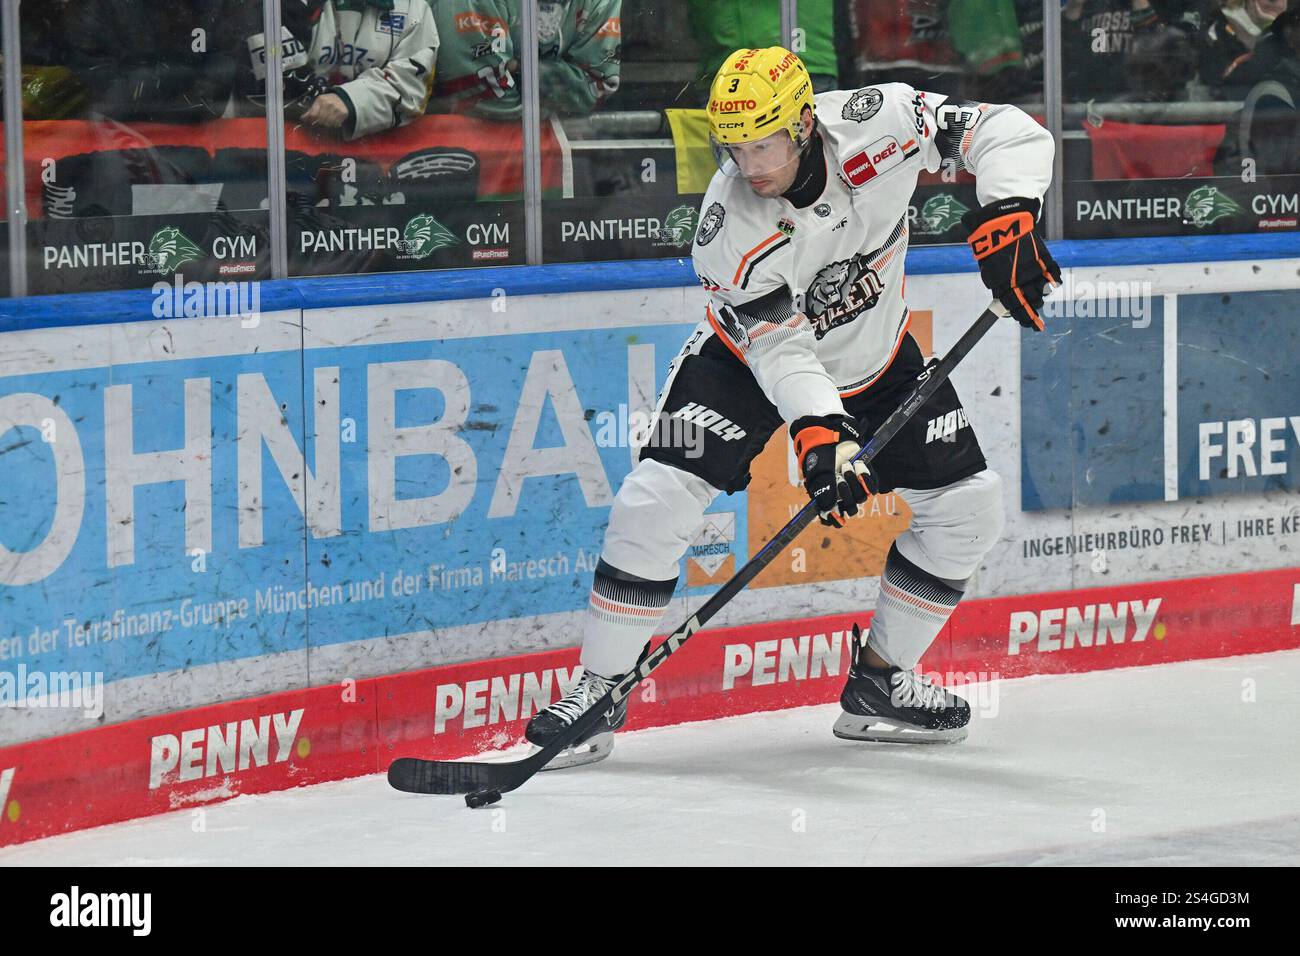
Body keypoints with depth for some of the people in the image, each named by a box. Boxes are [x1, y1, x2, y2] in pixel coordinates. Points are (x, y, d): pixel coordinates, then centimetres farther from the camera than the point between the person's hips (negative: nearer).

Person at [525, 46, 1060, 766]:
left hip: (875, 358, 3)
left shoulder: (875, 125, -28)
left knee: (965, 510, -1)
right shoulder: (727, 226, -32)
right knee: (654, 503, -19)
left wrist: (1005, 218, -37)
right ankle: (599, 692, -6)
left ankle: (880, 680, 15)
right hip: (750, 356, -3)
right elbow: (782, 349, -31)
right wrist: (820, 434, -45)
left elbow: (1006, 132, -22)